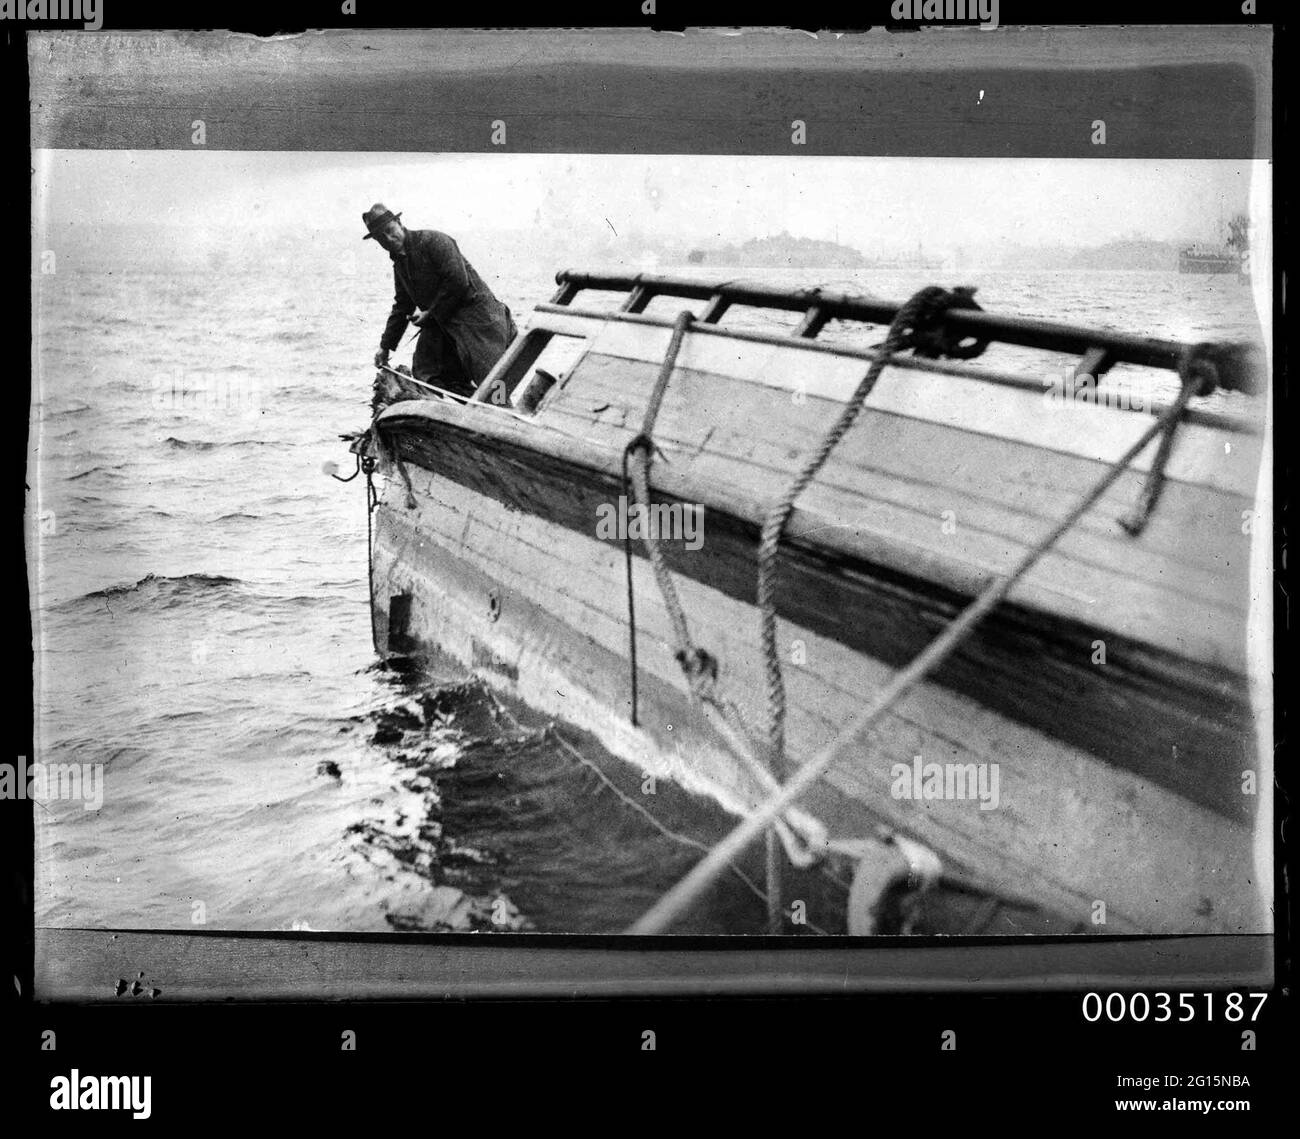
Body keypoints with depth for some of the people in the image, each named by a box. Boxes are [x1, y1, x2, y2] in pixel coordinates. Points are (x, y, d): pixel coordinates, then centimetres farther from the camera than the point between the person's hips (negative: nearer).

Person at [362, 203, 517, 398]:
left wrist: (430, 314, -12)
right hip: (440, 325, 9)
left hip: (474, 311, -9)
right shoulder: (399, 263, 14)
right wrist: (385, 346, 21)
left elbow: (458, 282, -21)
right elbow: (401, 307, 24)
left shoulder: (434, 241, -13)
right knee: (423, 374, 0)